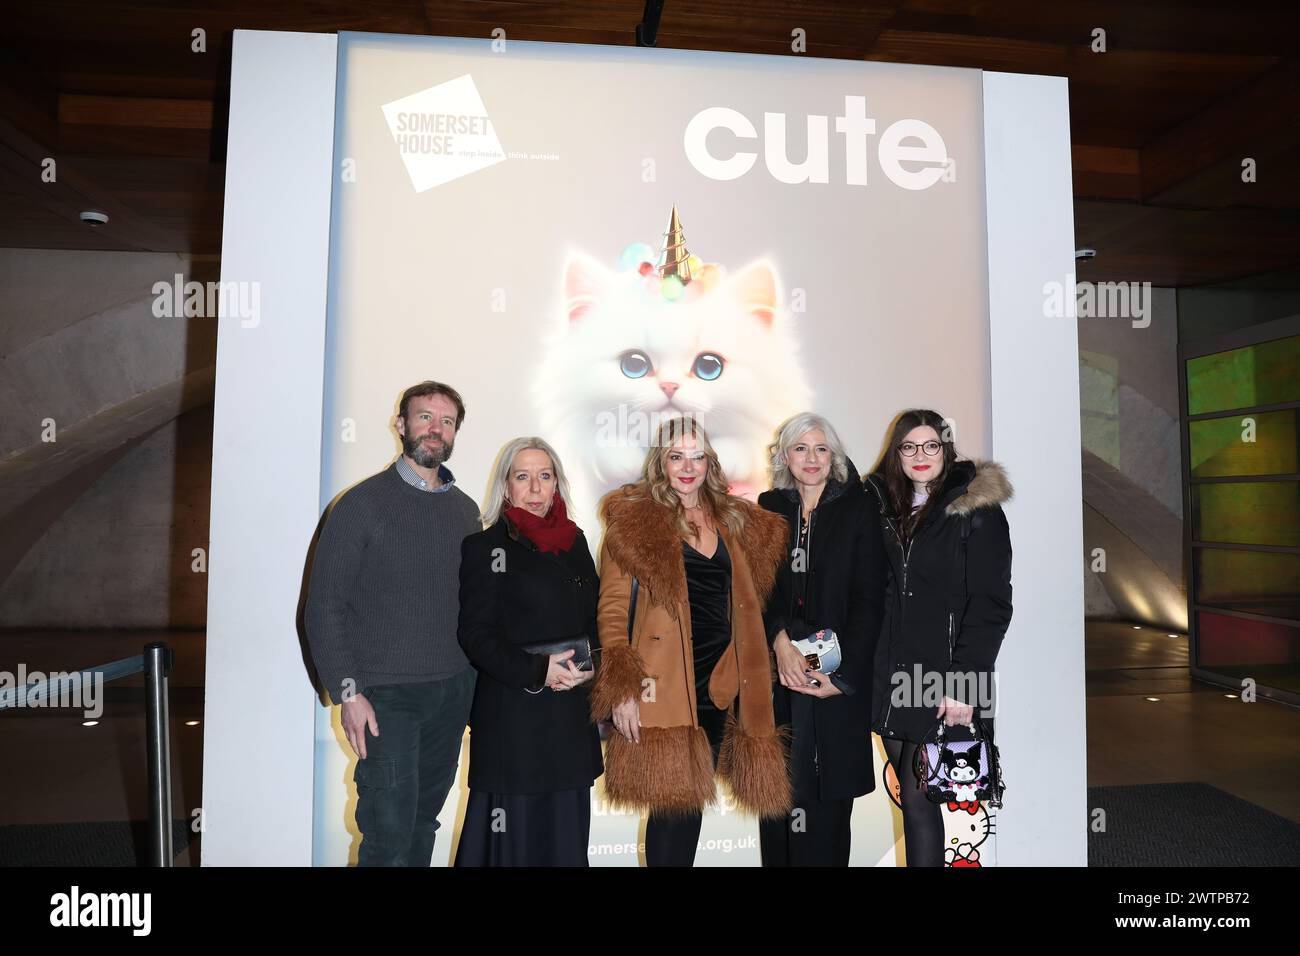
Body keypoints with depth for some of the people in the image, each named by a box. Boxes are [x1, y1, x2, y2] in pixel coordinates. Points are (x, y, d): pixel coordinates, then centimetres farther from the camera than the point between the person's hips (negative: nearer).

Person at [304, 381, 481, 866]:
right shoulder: (363, 503, -6)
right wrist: (347, 692, -13)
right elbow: (324, 605, -7)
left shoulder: (466, 510, 10)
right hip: (387, 696, -4)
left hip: (453, 693, 5)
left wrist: (474, 680, 9)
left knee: (424, 821, 13)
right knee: (390, 832, -3)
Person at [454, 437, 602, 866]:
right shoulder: (486, 546, -5)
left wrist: (591, 663, -4)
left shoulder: (575, 541, 11)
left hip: (571, 713, 5)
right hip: (513, 714, -5)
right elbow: (476, 634, -8)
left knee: (565, 830, 10)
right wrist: (537, 670, -20)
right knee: (516, 833, 2)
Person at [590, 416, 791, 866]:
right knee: (674, 800, -3)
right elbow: (612, 606, -6)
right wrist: (622, 687, -14)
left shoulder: (734, 521, 12)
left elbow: (746, 605, 22)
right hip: (665, 683, -5)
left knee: (694, 798, 12)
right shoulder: (634, 519, -3)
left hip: (720, 678, 5)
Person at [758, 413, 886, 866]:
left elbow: (868, 599, -3)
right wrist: (780, 640, -13)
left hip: (836, 676, -2)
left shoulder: (858, 510, 2)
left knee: (827, 796, -1)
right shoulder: (768, 509, 10)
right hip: (776, 675, 2)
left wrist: (842, 676, -11)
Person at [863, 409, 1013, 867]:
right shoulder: (884, 507, 10)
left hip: (941, 679, -5)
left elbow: (990, 604, -11)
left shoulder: (976, 510, -6)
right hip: (890, 671, 5)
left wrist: (963, 685, -16)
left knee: (918, 796, -3)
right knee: (910, 791, 11)